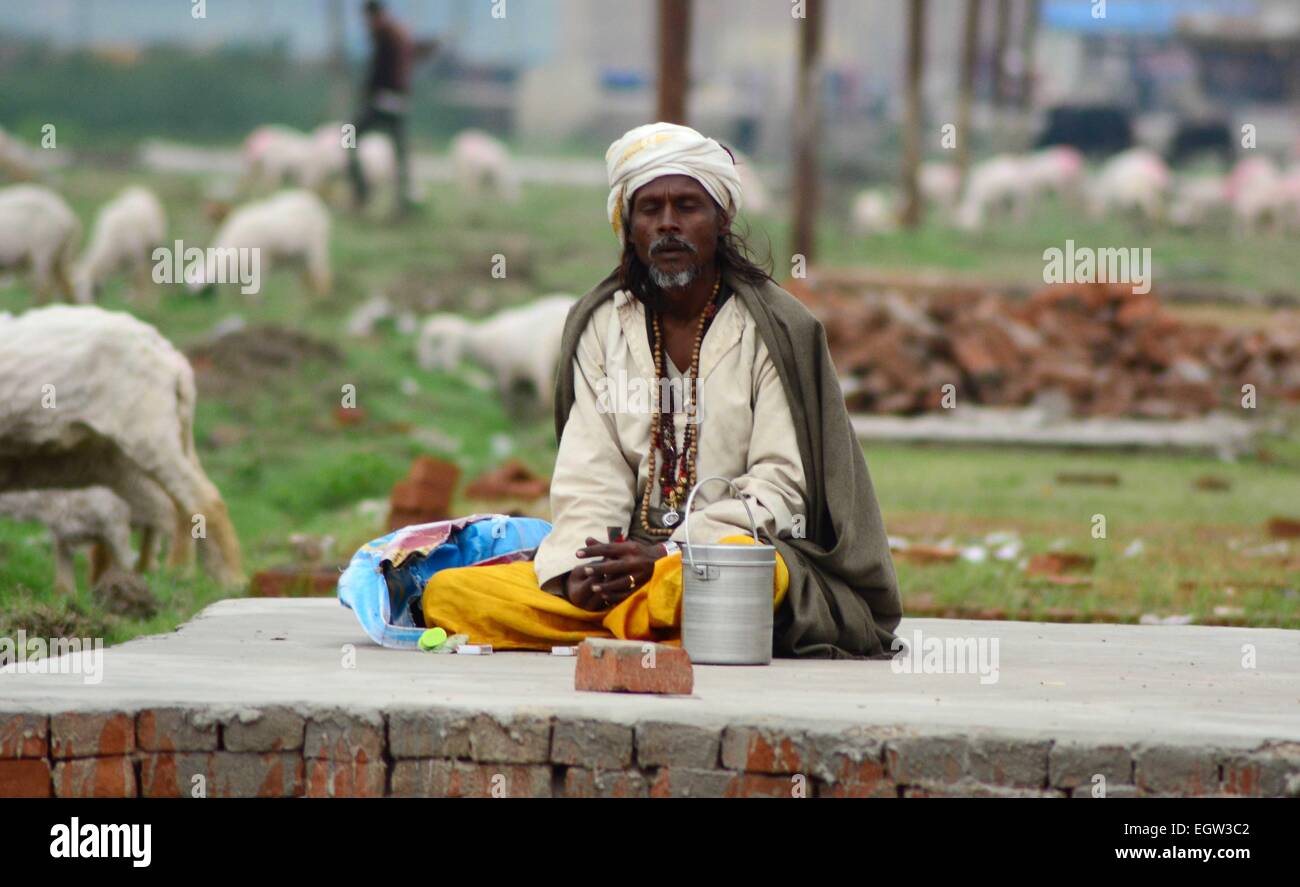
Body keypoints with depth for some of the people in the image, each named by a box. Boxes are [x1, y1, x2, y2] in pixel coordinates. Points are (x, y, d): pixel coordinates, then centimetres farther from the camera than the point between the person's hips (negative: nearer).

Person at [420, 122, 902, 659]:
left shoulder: (775, 328, 2)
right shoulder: (601, 327, 14)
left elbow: (779, 488, -6)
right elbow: (590, 479, 5)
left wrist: (670, 555, -19)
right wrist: (577, 570, -16)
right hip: (629, 558, 4)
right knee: (447, 594, -18)